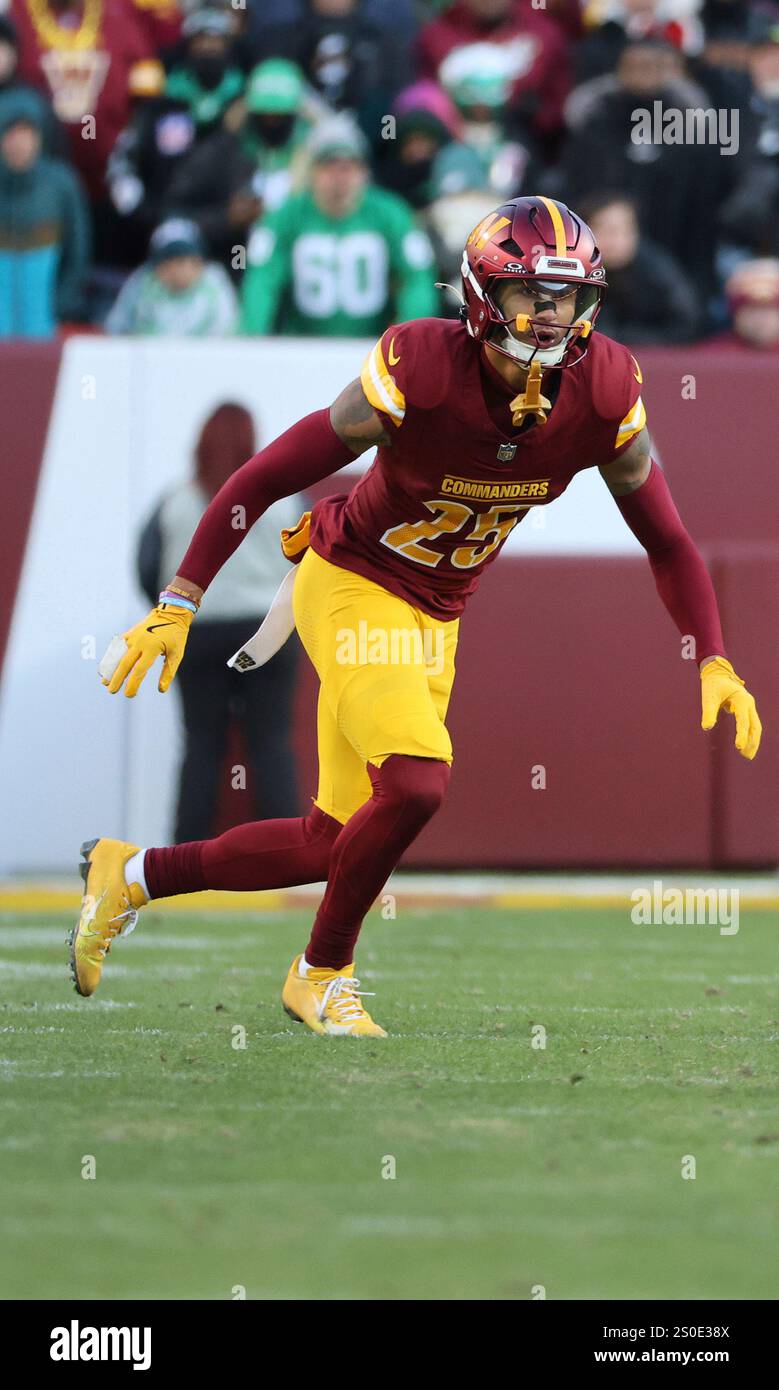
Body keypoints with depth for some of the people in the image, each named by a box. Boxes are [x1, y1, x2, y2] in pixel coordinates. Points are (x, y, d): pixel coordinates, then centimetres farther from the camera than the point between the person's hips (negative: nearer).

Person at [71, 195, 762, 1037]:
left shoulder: (603, 397, -14)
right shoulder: (420, 375, -26)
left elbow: (668, 543, -1)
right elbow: (262, 480, -18)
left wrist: (715, 663, -12)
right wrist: (178, 607, -20)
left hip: (432, 617, 6)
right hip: (350, 586, -6)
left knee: (335, 844, 8)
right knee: (417, 784, -25)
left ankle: (132, 875, 29)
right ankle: (323, 974, -1)